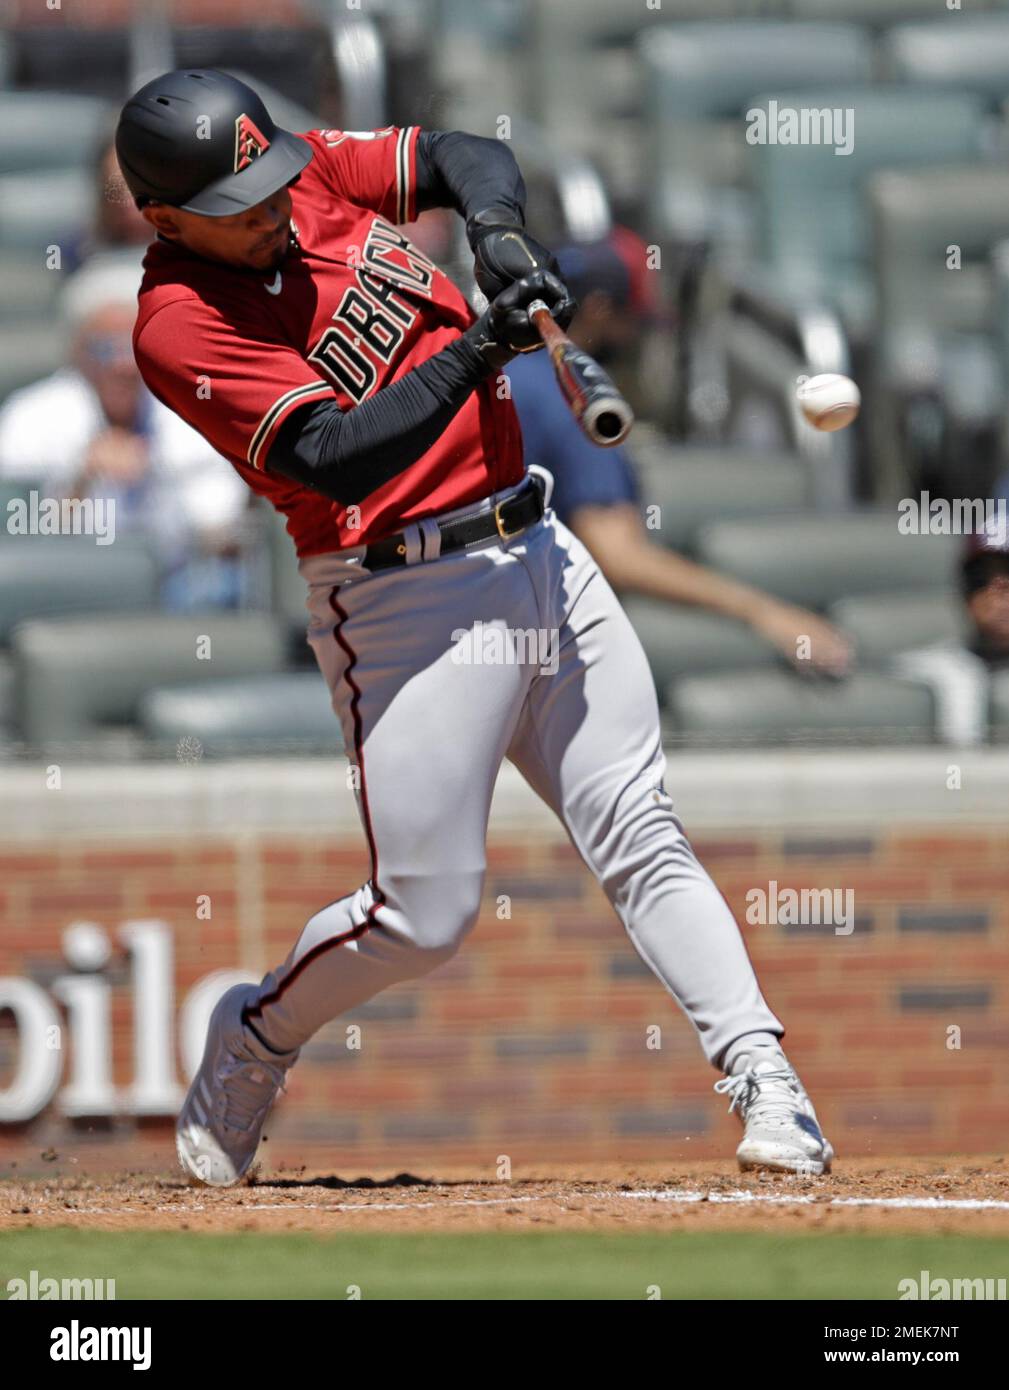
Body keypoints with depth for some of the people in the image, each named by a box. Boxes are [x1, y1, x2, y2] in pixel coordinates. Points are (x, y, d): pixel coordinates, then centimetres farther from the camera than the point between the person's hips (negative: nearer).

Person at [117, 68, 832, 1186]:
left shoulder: (312, 172, 4)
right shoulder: (180, 326, -16)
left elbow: (469, 158, 14)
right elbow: (340, 457, -24)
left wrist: (497, 227, -8)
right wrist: (478, 348, -28)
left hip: (536, 549, 6)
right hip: (402, 600, -6)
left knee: (640, 840, 0)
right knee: (425, 913, -4)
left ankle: (765, 1084, -4)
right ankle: (254, 1041, 22)